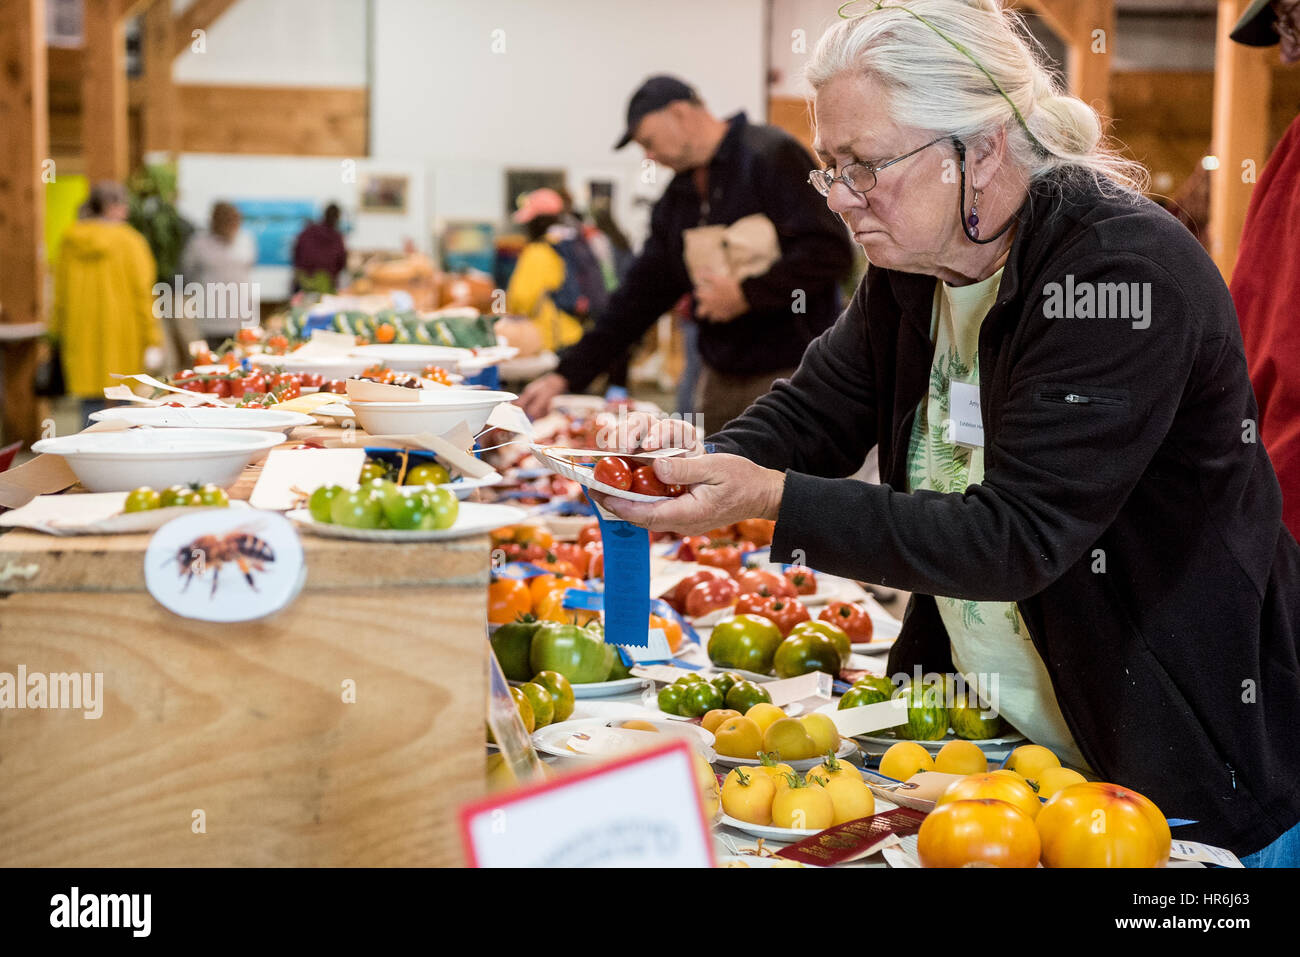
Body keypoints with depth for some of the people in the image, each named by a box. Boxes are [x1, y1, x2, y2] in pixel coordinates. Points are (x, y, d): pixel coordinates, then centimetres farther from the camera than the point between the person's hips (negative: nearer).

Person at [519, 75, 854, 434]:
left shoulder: (771, 156, -10)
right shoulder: (676, 198, 14)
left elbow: (829, 250, -18)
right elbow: (641, 293, 15)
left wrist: (745, 293, -17)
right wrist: (566, 375, 9)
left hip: (789, 373, -7)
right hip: (722, 378, 7)